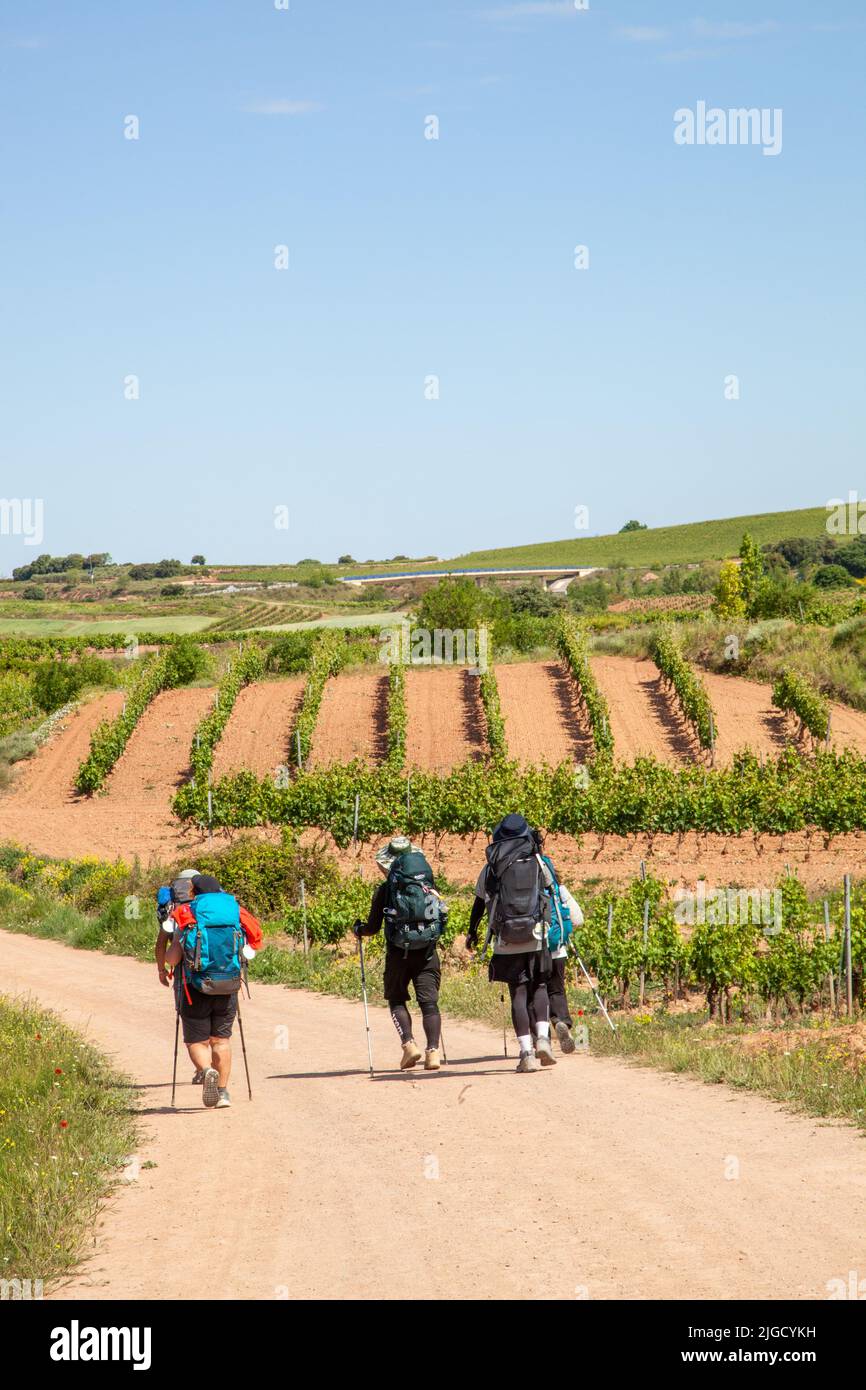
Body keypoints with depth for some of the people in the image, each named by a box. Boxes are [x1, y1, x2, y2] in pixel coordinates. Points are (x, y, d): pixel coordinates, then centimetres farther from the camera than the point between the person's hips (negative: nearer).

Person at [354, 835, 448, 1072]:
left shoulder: (385, 890, -1)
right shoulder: (429, 886, 7)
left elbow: (373, 928, 3)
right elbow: (443, 915, 12)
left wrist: (358, 929, 25)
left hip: (398, 953, -2)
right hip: (427, 952, 2)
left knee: (397, 1000, 14)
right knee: (429, 1001, 4)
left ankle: (409, 1044, -3)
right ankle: (433, 1051, -8)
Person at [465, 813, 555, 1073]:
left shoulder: (490, 868, 4)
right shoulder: (537, 862, 3)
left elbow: (479, 903, 13)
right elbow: (549, 885, 22)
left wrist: (472, 933, 27)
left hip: (505, 942, 0)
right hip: (536, 937, 0)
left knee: (518, 994, 2)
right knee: (539, 987, 16)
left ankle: (527, 1054, -4)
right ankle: (542, 1038, -3)